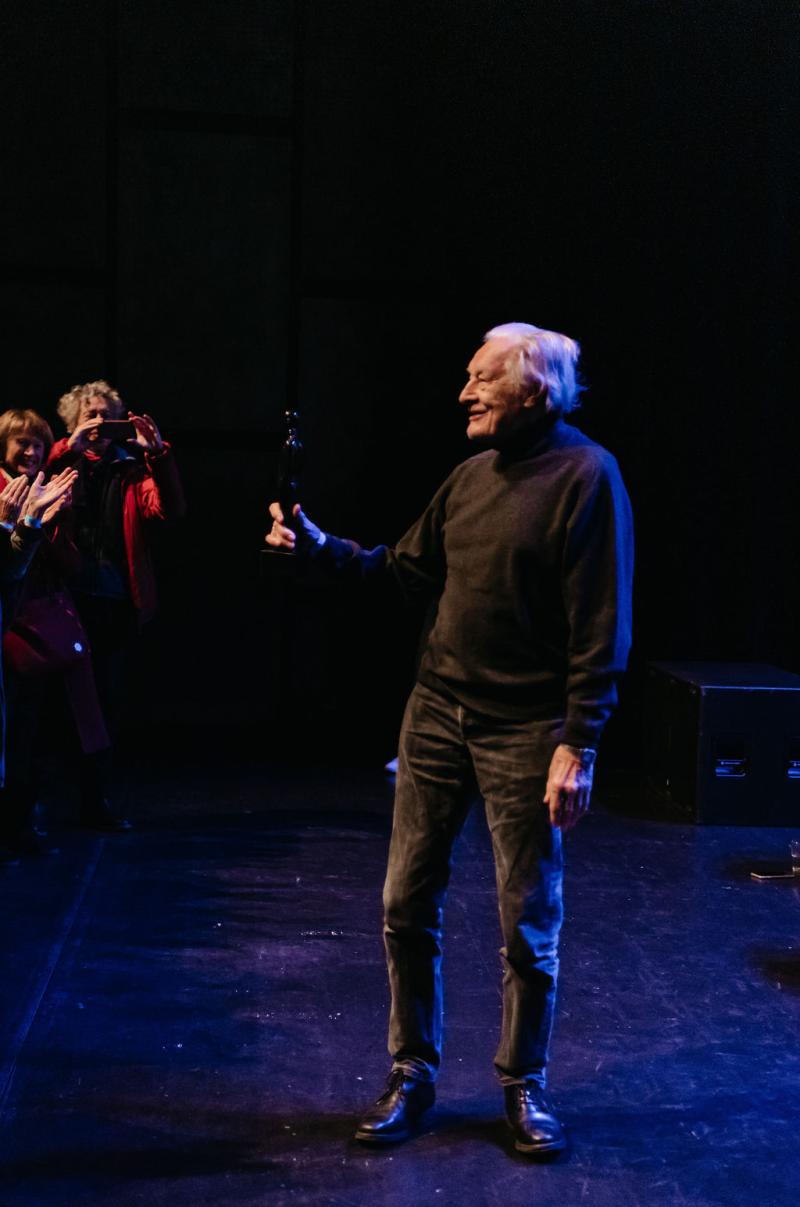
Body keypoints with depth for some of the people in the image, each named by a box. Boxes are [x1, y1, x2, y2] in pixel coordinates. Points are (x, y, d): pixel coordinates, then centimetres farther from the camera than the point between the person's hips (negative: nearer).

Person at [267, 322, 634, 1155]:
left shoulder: (585, 475, -12)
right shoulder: (473, 475, 9)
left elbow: (601, 625, -15)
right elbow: (408, 569, 14)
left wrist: (578, 744, -18)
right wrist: (319, 547, 4)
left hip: (525, 731, -6)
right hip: (438, 712, 6)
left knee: (528, 926, 5)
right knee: (407, 905, 9)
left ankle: (523, 1086, 25)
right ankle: (412, 1075, 24)